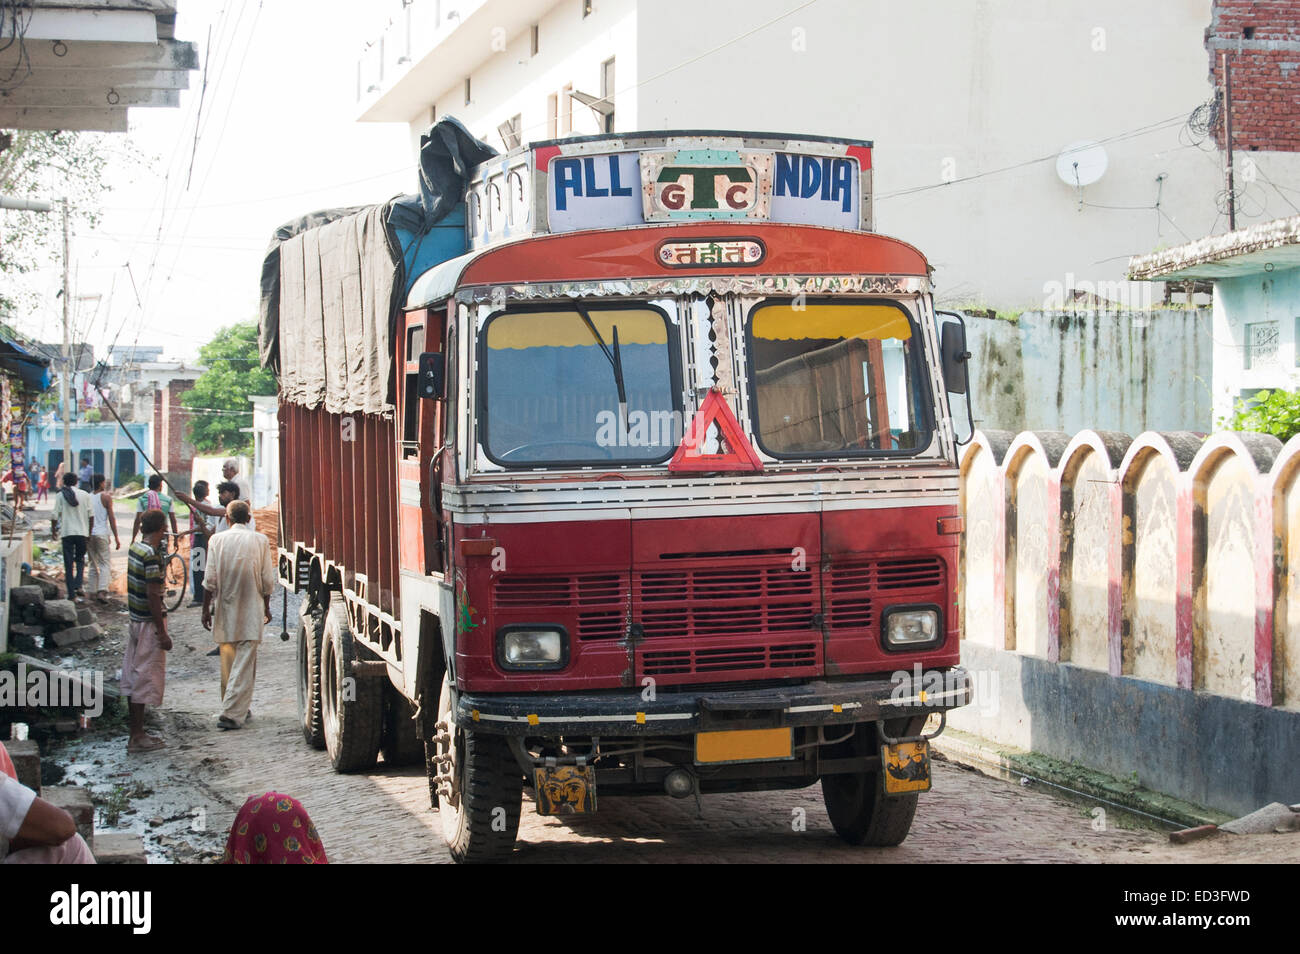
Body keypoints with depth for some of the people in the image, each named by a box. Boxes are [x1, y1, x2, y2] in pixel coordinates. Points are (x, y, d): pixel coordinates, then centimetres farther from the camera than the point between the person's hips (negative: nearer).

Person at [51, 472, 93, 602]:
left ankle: (71, 593, 2)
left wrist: (53, 531, 9)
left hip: (67, 533, -1)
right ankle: (78, 585, -3)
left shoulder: (60, 496, -2)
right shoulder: (85, 495, 1)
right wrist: (90, 531, 13)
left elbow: (55, 516, -5)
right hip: (82, 532, 1)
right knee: (80, 559, 17)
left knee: (68, 563, 4)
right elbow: (91, 515, 2)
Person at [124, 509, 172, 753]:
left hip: (135, 620, 9)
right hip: (149, 622, -9)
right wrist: (162, 633, -18)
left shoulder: (134, 548, 6)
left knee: (134, 676, 13)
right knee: (145, 678, -2)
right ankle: (137, 737, 2)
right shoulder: (151, 555, -21)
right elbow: (153, 595, -22)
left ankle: (136, 732, 21)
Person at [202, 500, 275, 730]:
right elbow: (267, 580, 1)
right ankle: (233, 713, -11)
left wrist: (206, 608, 5)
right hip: (251, 611, -1)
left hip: (225, 609, 2)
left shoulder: (217, 540, -2)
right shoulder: (259, 541, -2)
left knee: (227, 662, 14)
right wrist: (266, 607, 14)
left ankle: (238, 709, 23)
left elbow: (210, 580, -4)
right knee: (244, 664, -3)